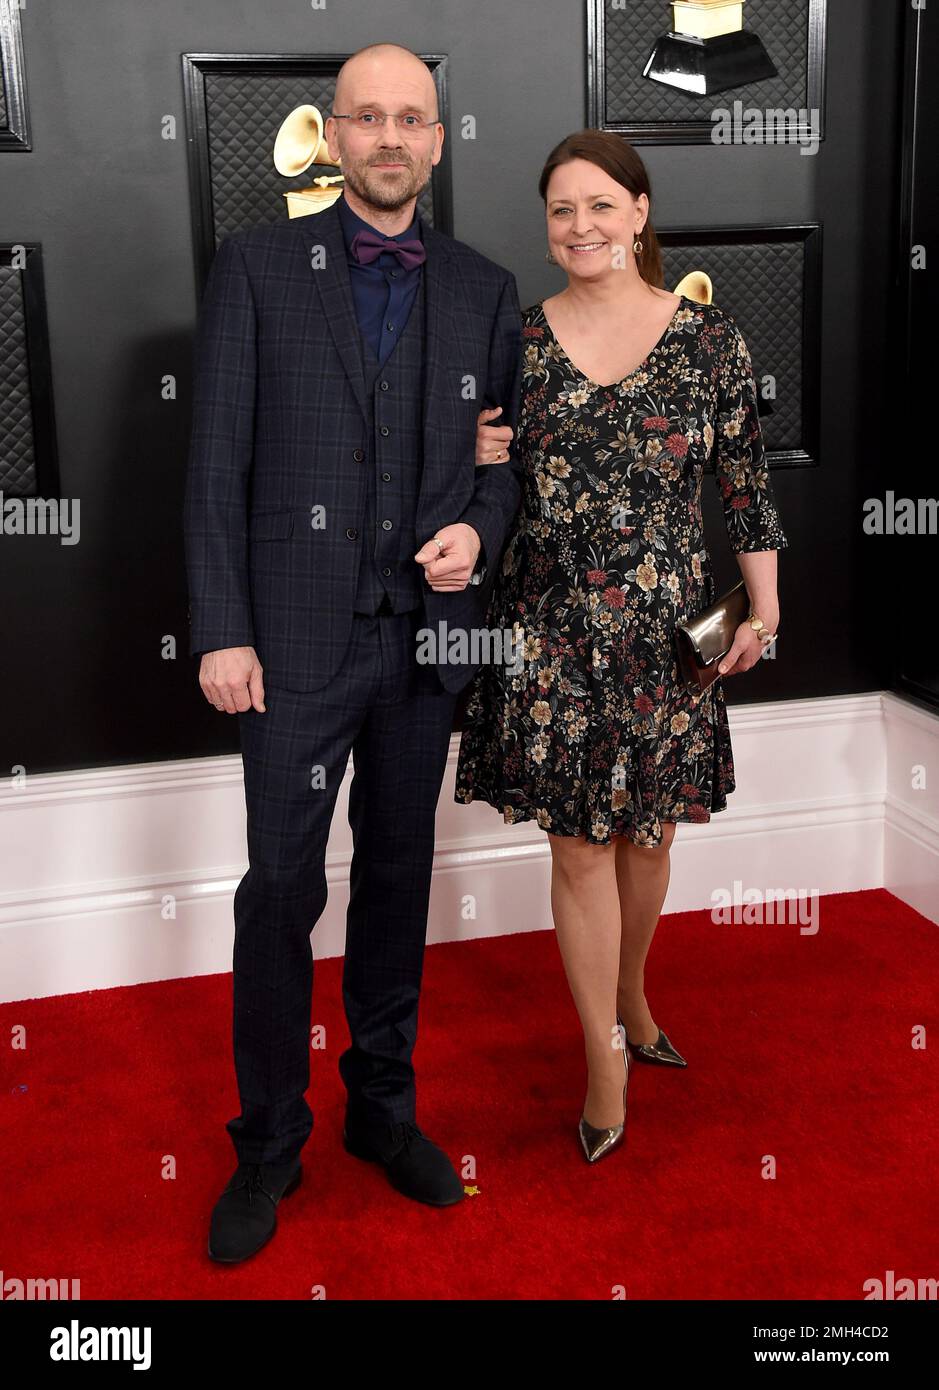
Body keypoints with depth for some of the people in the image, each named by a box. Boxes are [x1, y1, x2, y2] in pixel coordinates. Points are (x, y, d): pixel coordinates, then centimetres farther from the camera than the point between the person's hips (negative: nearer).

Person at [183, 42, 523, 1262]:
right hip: (299, 633, -2)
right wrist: (221, 632, -9)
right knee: (282, 886, 1)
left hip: (428, 634, 3)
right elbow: (217, 463, -4)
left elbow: (507, 453, 13)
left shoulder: (483, 289, 7)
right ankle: (269, 1140, 19)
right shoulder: (258, 266, -1)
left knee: (400, 874, 13)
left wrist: (479, 530, -9)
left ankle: (383, 1104, 30)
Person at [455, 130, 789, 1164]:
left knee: (647, 831, 14)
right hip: (550, 631, 0)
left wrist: (763, 609, 1)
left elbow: (745, 481, 3)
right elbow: (484, 480, 12)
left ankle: (631, 995, 41)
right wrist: (475, 457, -11)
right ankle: (607, 1061, 18)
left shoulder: (708, 338, -1)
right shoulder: (516, 339, 2)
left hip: (667, 630, 0)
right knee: (578, 843, 4)